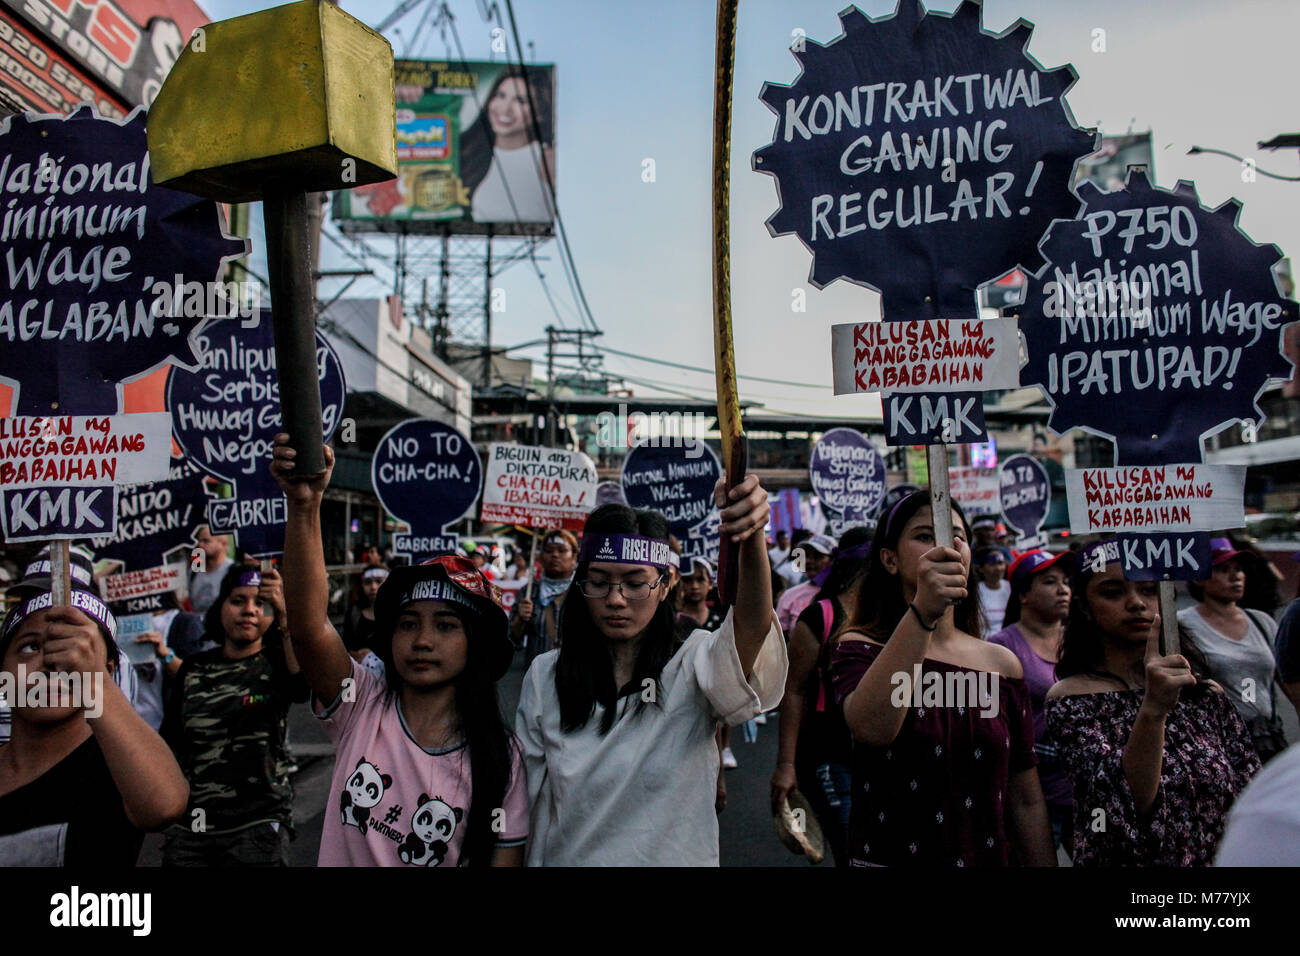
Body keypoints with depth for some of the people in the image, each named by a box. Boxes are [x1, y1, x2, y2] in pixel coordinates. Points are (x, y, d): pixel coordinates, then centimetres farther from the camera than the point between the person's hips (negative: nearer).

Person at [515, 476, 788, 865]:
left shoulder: (695, 666, -17)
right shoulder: (544, 677, -7)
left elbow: (752, 626, -39)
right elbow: (525, 801, 0)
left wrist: (751, 537, -56)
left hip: (676, 857, -1)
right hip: (566, 858, 2)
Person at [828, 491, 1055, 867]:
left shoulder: (1002, 664, 0)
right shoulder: (860, 649, -10)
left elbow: (1027, 801, 3)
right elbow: (871, 728, -34)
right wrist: (922, 612, -41)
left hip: (988, 855, 4)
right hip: (886, 855, -3)